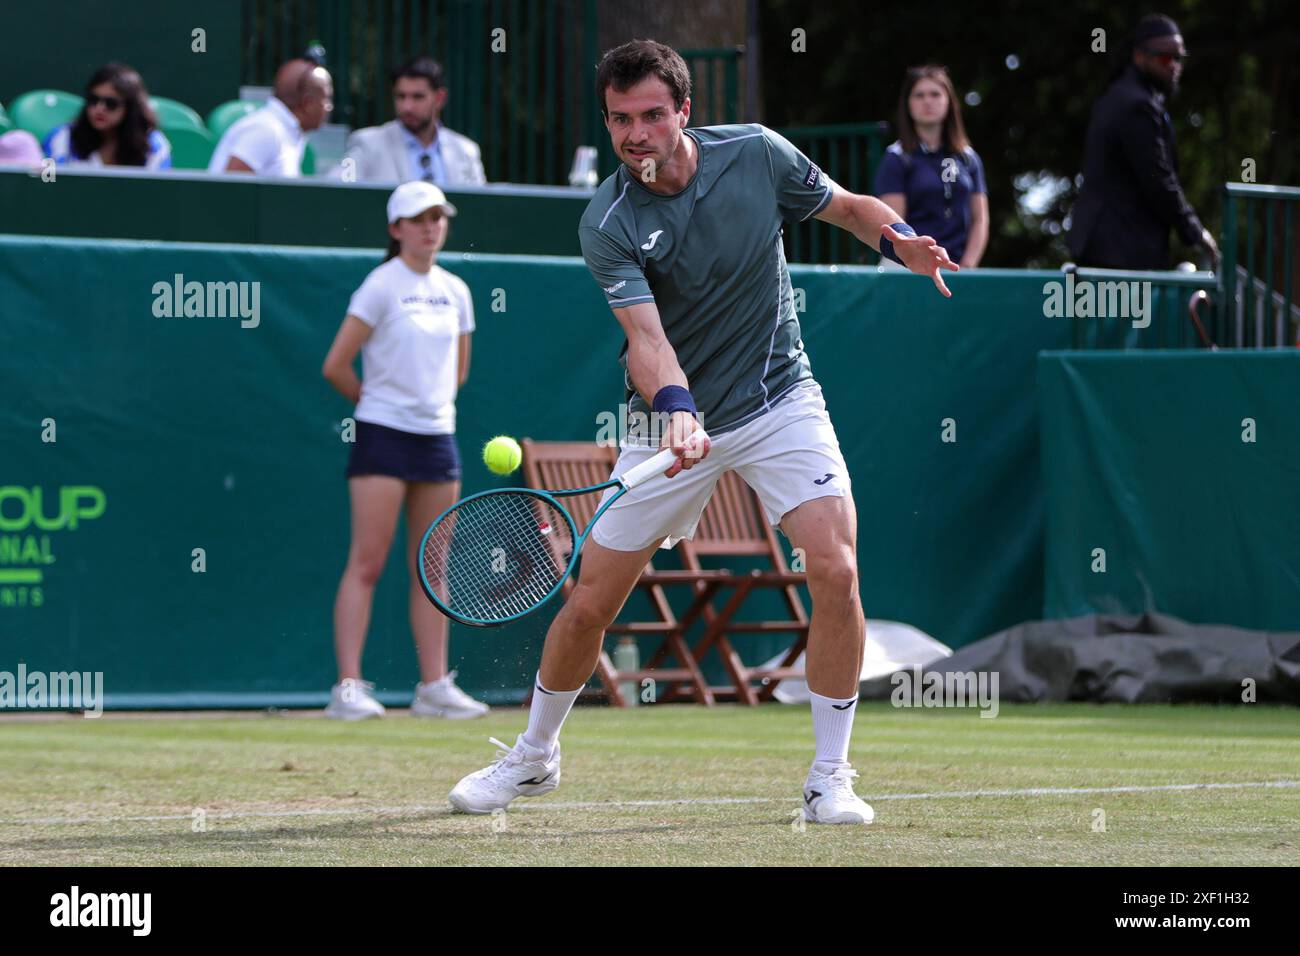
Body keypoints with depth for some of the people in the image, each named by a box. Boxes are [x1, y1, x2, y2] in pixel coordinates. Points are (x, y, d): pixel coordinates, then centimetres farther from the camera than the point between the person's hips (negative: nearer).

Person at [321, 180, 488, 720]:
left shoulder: (455, 292, 11)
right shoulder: (382, 287, -7)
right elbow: (335, 367, -7)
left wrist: (431, 400, 12)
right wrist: (376, 400, 6)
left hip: (438, 438, 6)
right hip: (384, 435, -6)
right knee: (367, 562, -9)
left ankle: (434, 686, 9)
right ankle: (348, 687, -11)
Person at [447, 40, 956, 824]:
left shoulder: (756, 154, -9)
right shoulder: (608, 224, -17)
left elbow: (847, 206, 7)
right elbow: (645, 336, -28)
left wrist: (899, 239, -13)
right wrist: (675, 410, -46)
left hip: (780, 400, 1)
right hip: (673, 416, -1)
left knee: (836, 570, -19)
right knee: (591, 603, 2)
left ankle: (831, 776, -6)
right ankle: (534, 755, 29)